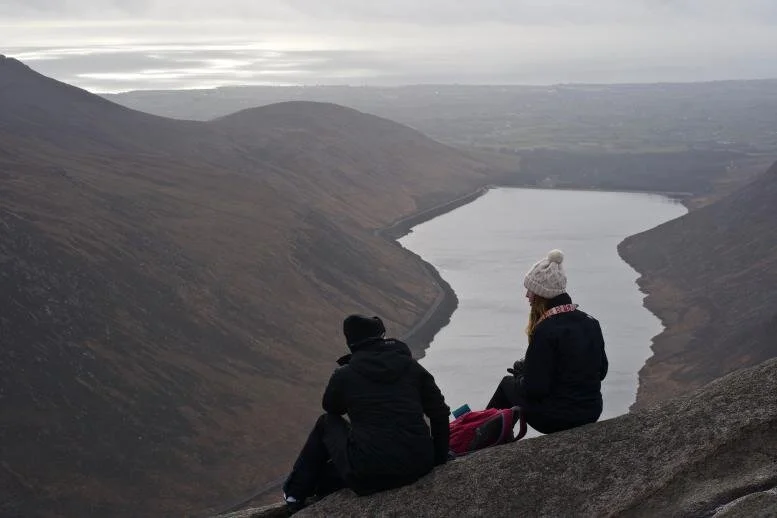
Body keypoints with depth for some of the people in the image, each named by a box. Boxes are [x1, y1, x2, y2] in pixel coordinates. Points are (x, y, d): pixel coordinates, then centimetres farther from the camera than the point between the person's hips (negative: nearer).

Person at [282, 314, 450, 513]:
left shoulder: (344, 375, -2)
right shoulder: (412, 367, 6)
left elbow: (330, 408, 20)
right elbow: (440, 414, 7)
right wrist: (439, 458, 17)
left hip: (369, 477, -3)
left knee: (327, 422, 25)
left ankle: (295, 493, 34)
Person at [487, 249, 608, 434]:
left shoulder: (545, 331, -22)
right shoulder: (591, 323, 0)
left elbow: (534, 389, -22)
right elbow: (601, 371, 11)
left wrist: (521, 370, 1)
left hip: (555, 419, -6)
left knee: (508, 383, 21)